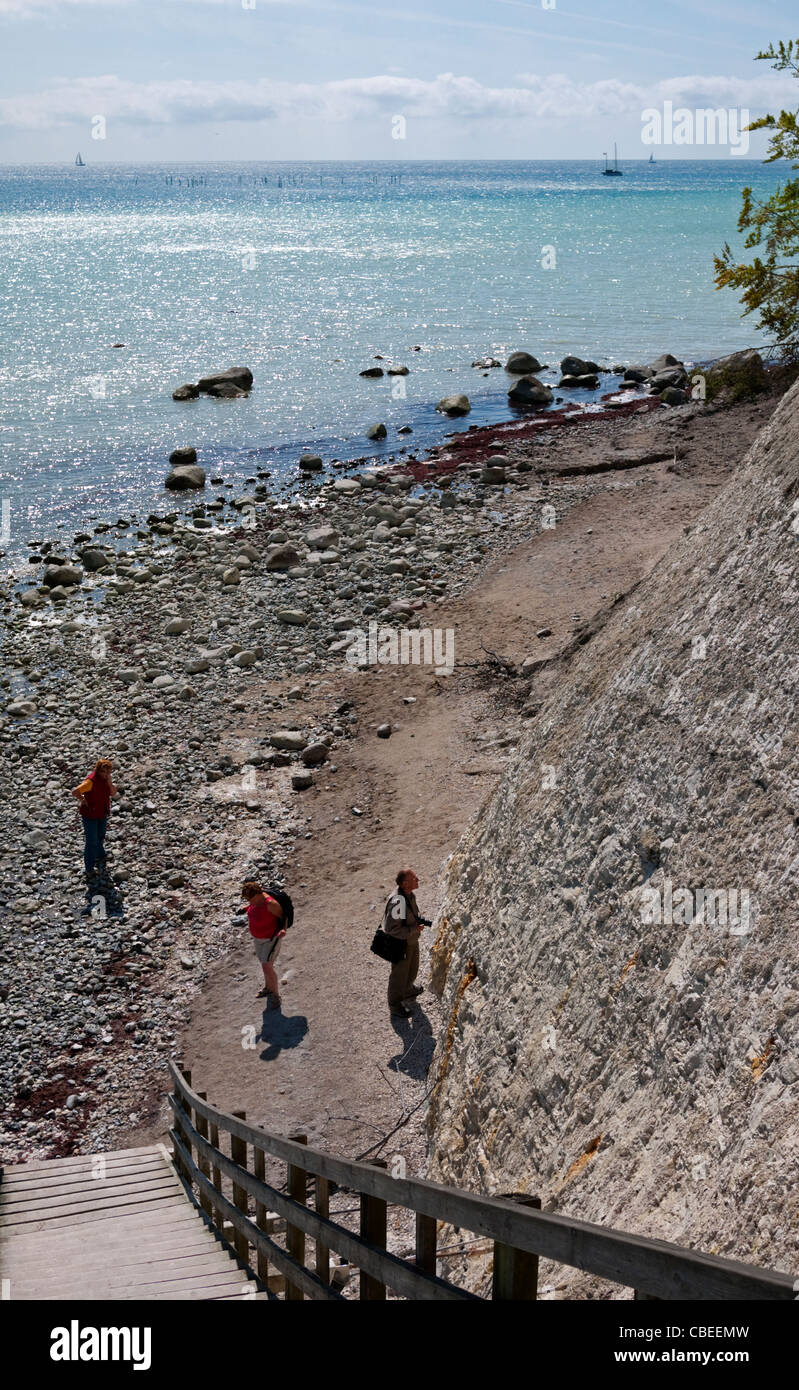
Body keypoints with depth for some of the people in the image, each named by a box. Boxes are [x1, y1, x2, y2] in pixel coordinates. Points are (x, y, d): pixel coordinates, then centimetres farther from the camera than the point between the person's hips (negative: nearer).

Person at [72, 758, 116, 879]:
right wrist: (83, 801, -19)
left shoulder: (105, 778, -4)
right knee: (91, 842, 1)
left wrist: (109, 781, -21)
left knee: (100, 838, 26)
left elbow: (113, 793, -4)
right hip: (90, 816, -8)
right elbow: (75, 792, -36)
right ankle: (89, 869, 13)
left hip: (102, 814, 8)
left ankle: (100, 858, 49)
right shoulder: (91, 781, -29)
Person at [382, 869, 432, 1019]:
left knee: (412, 969, 30)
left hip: (412, 940, 8)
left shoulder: (410, 894, -8)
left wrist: (426, 921, -2)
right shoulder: (398, 901, -36)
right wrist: (414, 929, -27)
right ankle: (395, 1006, 33)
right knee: (399, 974, 12)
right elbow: (391, 929, -33)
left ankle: (407, 990, 58)